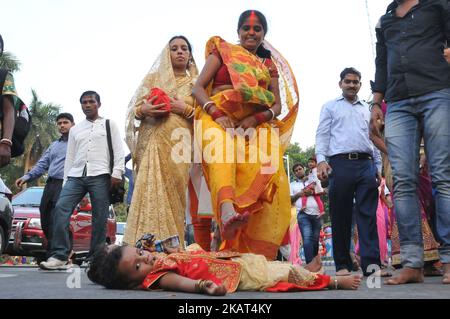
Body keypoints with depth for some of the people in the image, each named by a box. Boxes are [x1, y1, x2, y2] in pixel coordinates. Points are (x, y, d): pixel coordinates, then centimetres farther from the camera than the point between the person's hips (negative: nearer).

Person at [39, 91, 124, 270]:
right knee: (61, 208, -15)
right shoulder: (75, 130, 23)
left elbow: (118, 150, 4)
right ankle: (59, 256, -17)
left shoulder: (109, 125, 13)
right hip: (76, 176, 3)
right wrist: (65, 180, 11)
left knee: (100, 217, -5)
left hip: (100, 175, -3)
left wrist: (117, 173, -9)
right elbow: (70, 156, 20)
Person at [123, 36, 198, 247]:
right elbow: (133, 109, 12)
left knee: (173, 195, -9)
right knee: (150, 193, -12)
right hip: (153, 143, 1)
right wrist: (144, 109, -10)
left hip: (180, 145, 0)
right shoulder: (153, 77, 18)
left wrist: (184, 108, -9)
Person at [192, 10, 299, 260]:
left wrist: (255, 119, -7)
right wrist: (215, 112, -13)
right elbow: (198, 87, 7)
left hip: (257, 125, 2)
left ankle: (255, 253, -27)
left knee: (266, 172, -24)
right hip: (220, 118, -2)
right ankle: (227, 210, -62)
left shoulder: (269, 65, 25)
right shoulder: (222, 52, 19)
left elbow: (278, 105, 15)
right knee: (221, 151, -38)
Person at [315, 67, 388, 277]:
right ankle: (342, 264, 3)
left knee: (368, 214, -6)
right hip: (340, 163, -2)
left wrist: (378, 167, 14)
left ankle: (371, 263, -9)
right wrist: (321, 160, -9)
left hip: (366, 164, 3)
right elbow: (322, 135, 6)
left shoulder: (367, 110, 25)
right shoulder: (330, 107, 16)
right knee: (340, 215, -2)